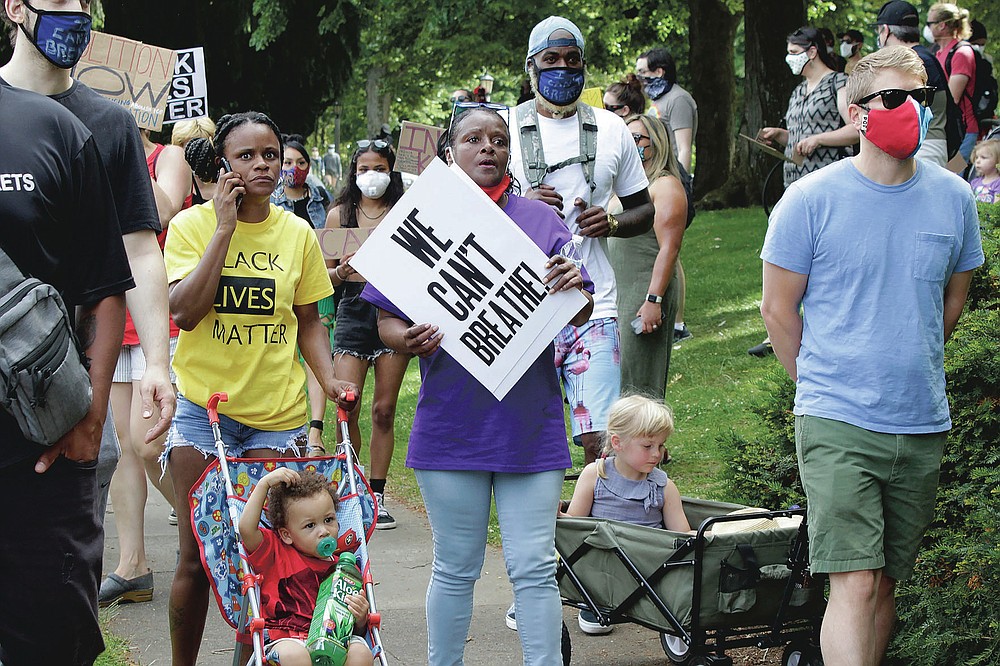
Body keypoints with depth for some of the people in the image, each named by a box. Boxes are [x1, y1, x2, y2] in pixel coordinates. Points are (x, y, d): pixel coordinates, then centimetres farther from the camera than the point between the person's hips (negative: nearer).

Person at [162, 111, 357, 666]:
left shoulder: (298, 234, 5)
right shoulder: (192, 224, -3)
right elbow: (185, 312, -16)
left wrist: (328, 378, -3)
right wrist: (226, 225, -17)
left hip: (276, 413, 2)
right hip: (203, 407, -2)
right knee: (197, 556, 0)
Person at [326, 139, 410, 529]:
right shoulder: (339, 214, 10)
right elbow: (324, 274, 11)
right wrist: (341, 272, -9)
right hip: (354, 309, 0)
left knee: (384, 410, 2)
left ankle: (376, 496, 11)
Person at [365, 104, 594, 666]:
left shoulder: (541, 220, 6)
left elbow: (580, 315, 4)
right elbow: (386, 319, 5)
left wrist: (575, 288, -19)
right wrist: (405, 339, -18)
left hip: (530, 424, 0)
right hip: (451, 424, 0)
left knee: (534, 569, -1)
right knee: (455, 570, 9)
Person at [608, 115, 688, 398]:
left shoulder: (665, 186, -8)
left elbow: (669, 248, -16)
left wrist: (654, 300, -23)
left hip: (646, 294, -9)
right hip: (616, 295, 9)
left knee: (638, 386, -9)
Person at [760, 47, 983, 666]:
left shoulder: (954, 197, 4)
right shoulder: (811, 199, -7)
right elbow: (778, 308, 3)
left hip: (923, 425, 4)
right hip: (838, 426, -4)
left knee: (886, 580, 11)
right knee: (855, 583, -11)